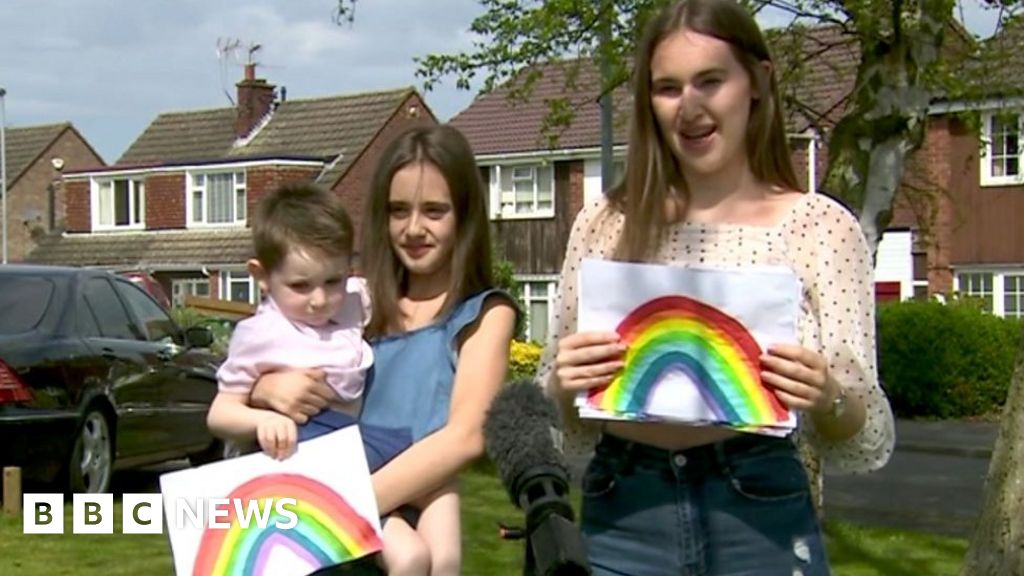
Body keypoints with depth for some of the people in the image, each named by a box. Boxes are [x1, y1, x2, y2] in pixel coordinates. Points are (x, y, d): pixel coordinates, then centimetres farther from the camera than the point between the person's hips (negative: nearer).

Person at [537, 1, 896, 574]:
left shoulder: (820, 225, -3)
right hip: (622, 519, 2)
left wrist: (827, 399, -22)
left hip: (761, 519, -1)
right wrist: (563, 386, -15)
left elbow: (869, 444, -2)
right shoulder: (606, 224, 3)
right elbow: (566, 429, 6)